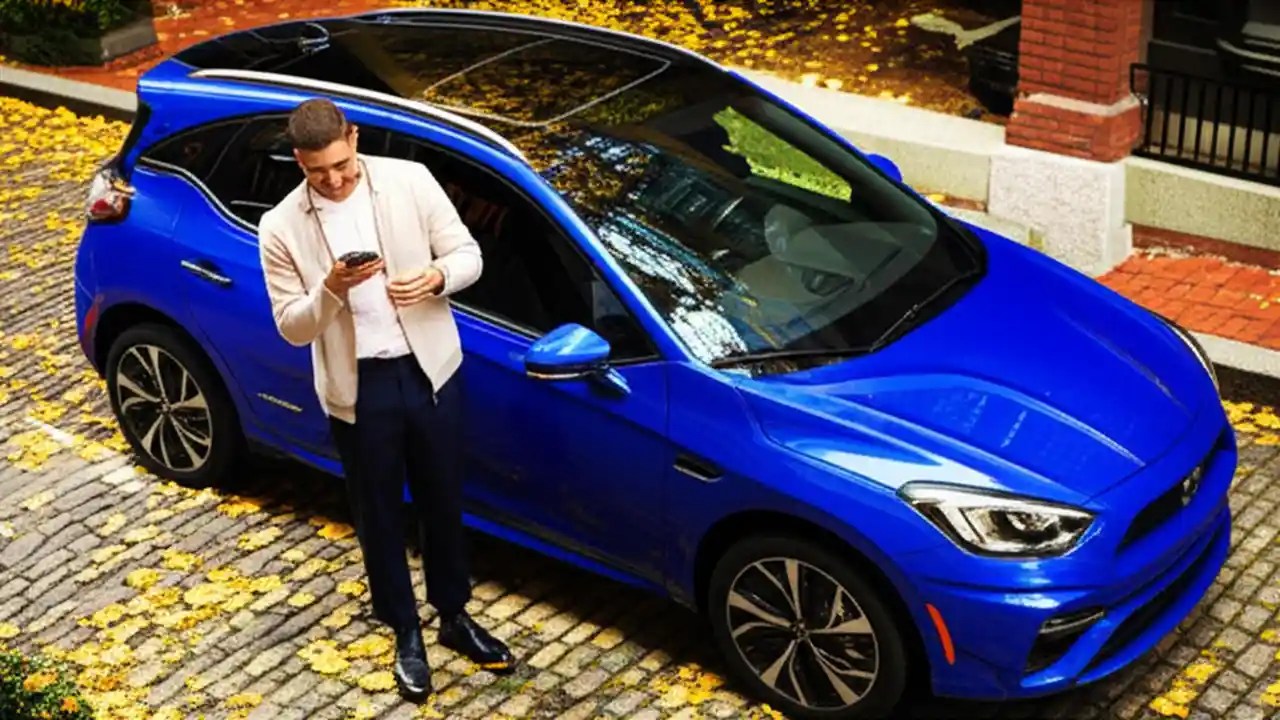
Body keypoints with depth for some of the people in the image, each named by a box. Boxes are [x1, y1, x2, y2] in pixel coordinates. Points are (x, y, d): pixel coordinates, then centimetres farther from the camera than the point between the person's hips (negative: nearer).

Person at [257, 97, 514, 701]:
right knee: (380, 514, 12)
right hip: (358, 386, -1)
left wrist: (436, 277, -24)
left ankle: (455, 616, 37)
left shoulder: (410, 180, -8)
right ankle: (406, 633, 32)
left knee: (443, 503, 16)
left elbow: (469, 255, -2)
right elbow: (292, 328, -7)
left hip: (430, 369, 1)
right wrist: (332, 289, -27)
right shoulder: (281, 229, -9)